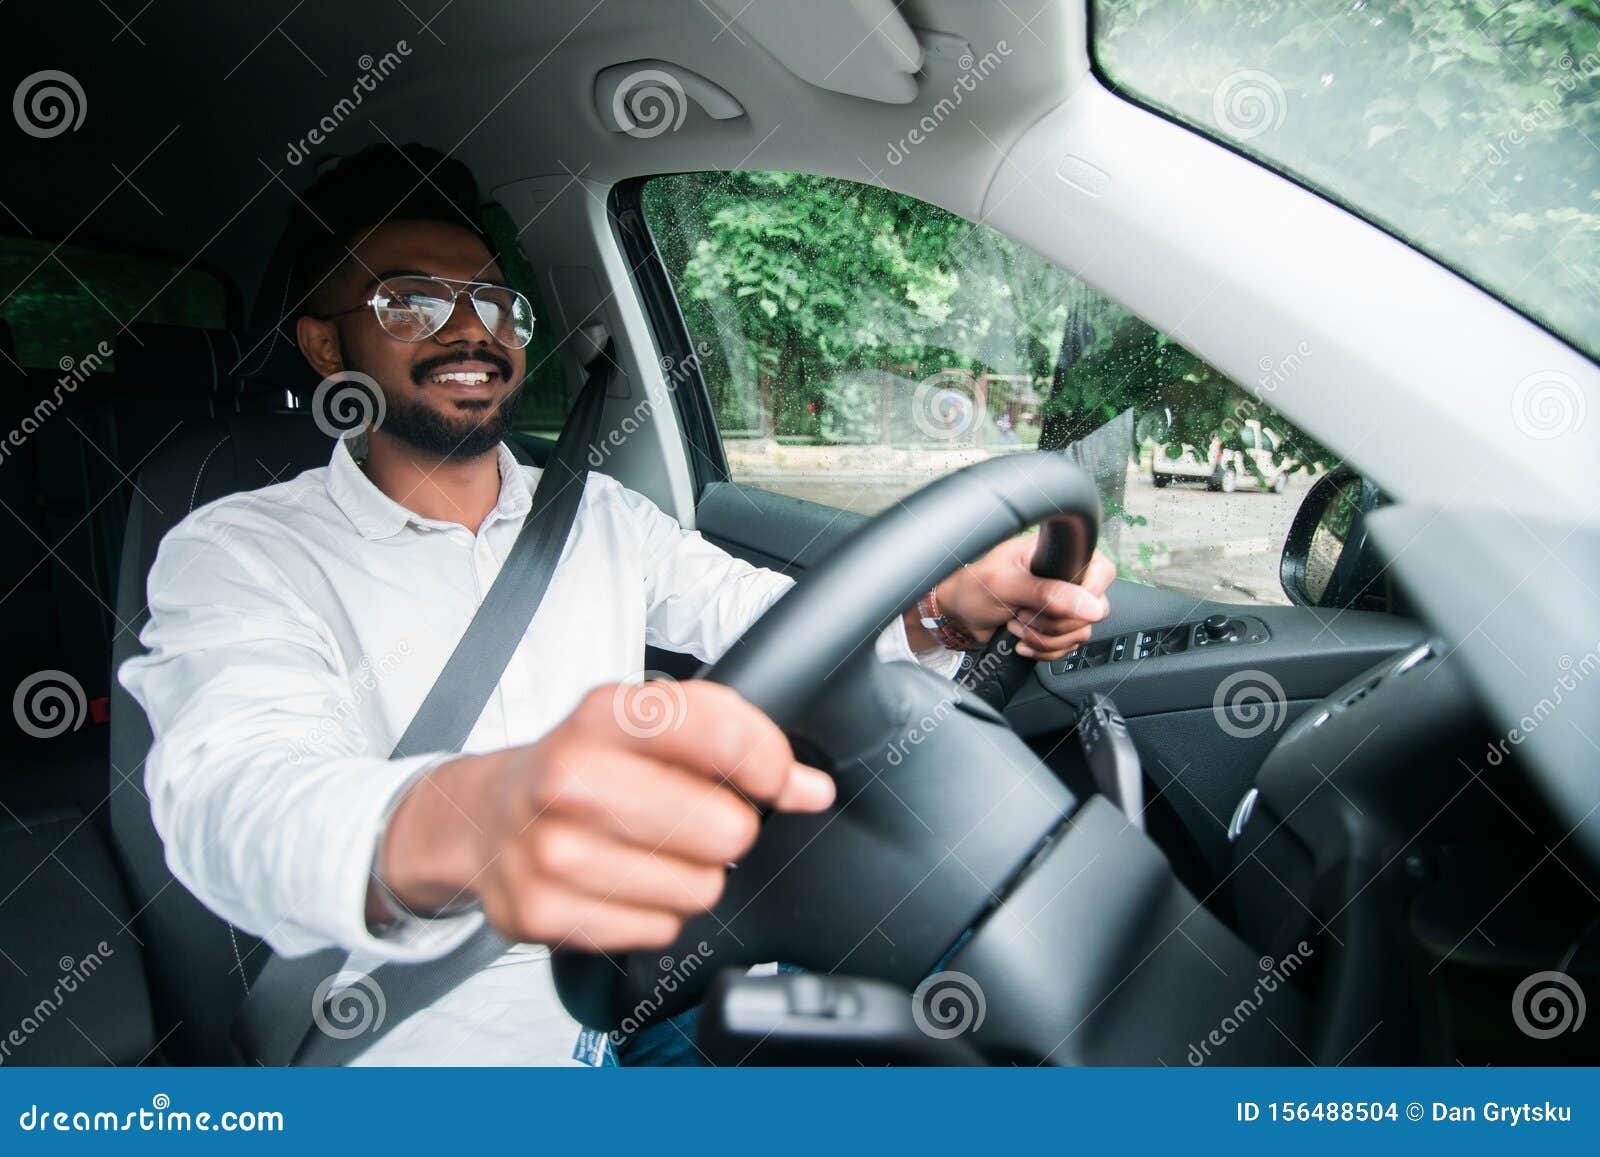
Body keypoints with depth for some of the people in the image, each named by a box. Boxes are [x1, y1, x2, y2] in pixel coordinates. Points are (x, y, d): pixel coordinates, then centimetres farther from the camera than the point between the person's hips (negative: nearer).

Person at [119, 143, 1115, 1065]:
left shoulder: (601, 515, 11)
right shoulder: (239, 553, -7)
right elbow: (234, 790, -26)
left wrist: (945, 607, -17)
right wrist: (453, 825, -50)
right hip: (430, 1028, -1)